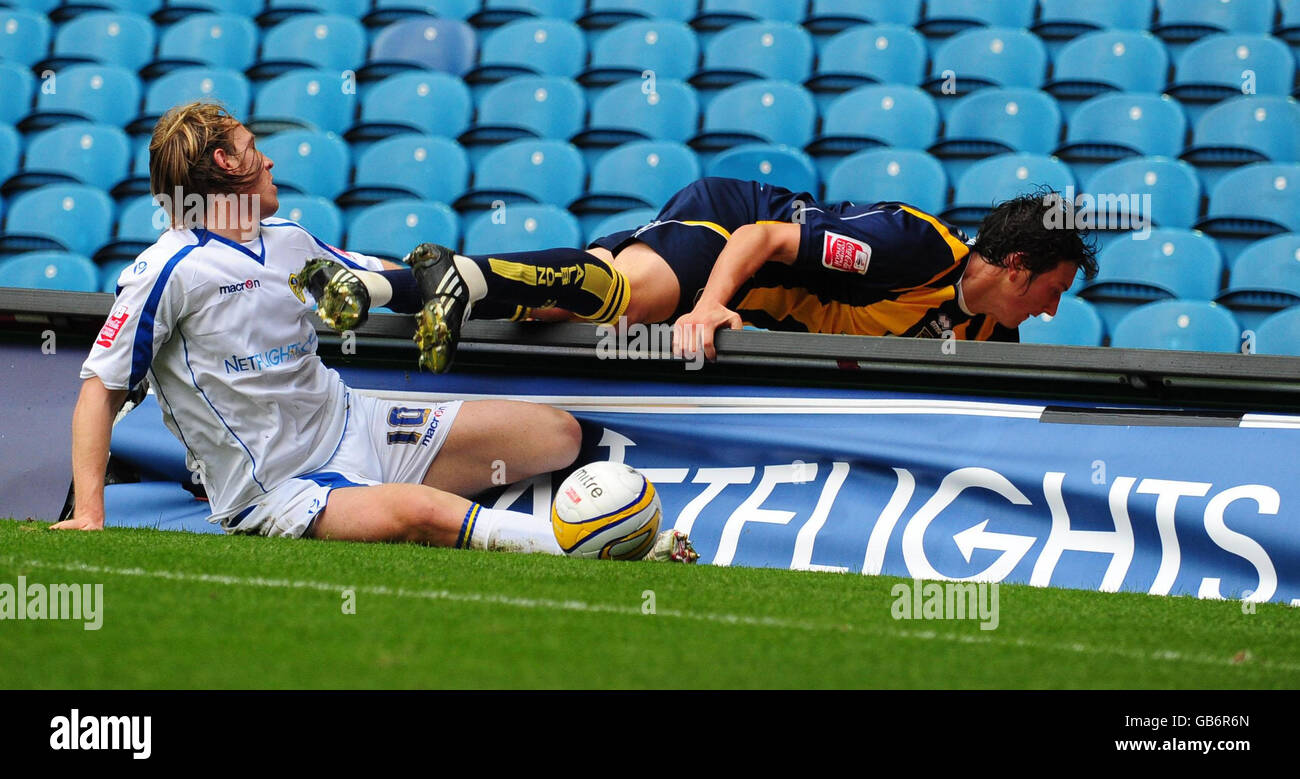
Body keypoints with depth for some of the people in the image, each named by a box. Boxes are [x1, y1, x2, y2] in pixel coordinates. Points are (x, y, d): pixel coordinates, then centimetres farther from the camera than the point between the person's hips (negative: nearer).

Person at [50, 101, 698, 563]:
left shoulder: (287, 241, 14)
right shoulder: (171, 269, -8)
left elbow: (392, 279, 24)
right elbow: (102, 387, -9)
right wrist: (87, 513, -20)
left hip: (353, 427, 9)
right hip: (277, 494, -9)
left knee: (556, 433, -2)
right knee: (420, 512, -38)